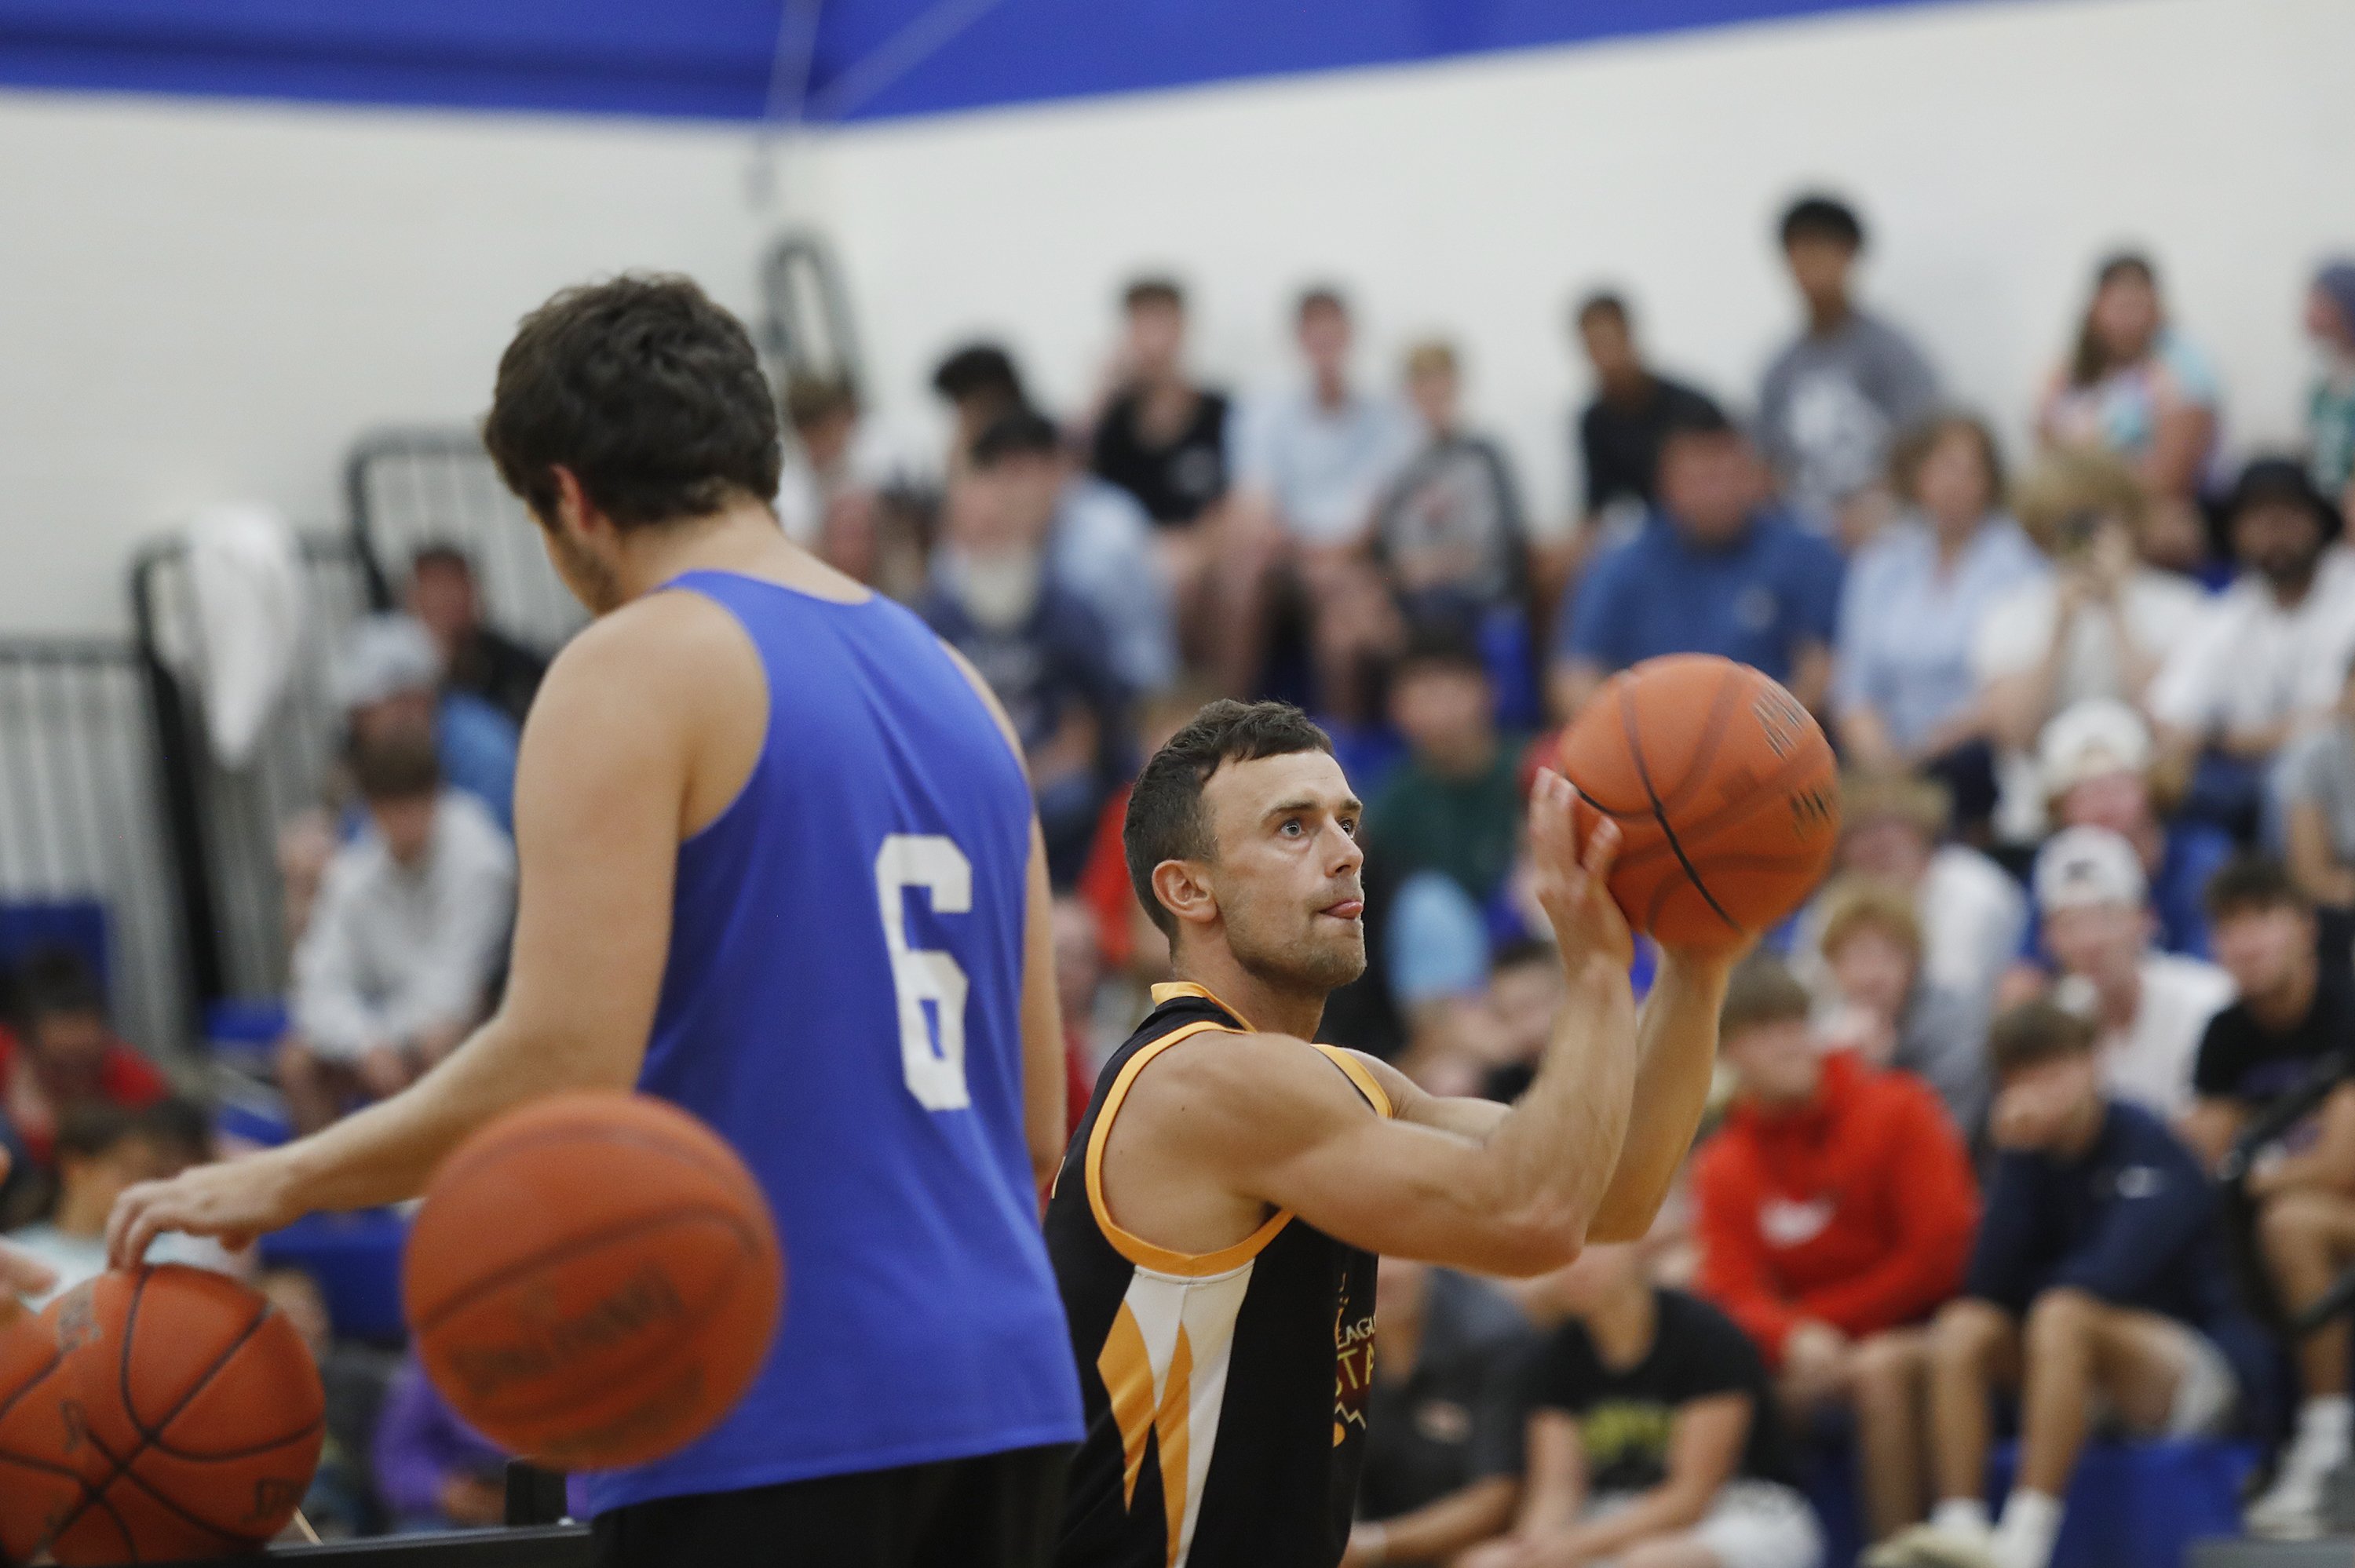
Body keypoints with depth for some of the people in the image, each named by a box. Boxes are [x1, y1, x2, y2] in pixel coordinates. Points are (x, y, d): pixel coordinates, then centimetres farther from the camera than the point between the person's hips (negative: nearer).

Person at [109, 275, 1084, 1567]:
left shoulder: (638, 670, -6)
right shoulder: (950, 683, 17)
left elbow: (564, 1065, -16)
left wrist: (276, 1184, -5)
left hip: (760, 1419, -7)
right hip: (1001, 1393, 8)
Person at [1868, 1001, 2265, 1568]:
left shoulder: (2146, 1147, -13)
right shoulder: (2028, 1153, 3)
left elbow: (2112, 1275, -25)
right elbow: (1990, 1285, -8)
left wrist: (2032, 1288, -5)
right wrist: (2015, 1159, -16)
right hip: (2097, 1389, 7)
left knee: (2062, 1315, -33)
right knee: (1963, 1326, -15)